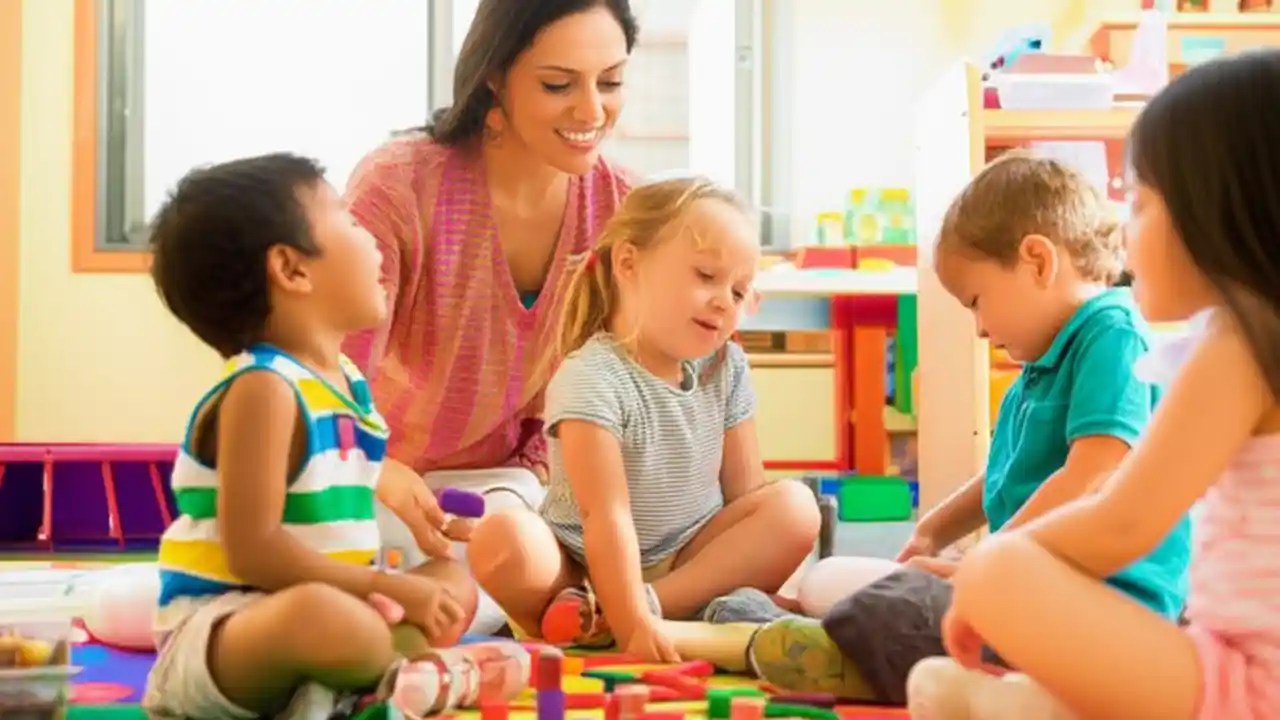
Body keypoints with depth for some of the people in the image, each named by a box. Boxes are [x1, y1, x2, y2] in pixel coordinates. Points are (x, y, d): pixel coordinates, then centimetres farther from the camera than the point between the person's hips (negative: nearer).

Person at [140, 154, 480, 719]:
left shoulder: (345, 380, 10)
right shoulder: (262, 389, -18)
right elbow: (254, 551, -23)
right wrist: (391, 588, -21)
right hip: (213, 629, -10)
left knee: (451, 583, 14)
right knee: (322, 615, -38)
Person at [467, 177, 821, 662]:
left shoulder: (727, 369, 2)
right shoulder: (592, 379, -19)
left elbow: (745, 493, 1)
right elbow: (608, 517, -27)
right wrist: (632, 625, -36)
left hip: (689, 559, 6)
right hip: (590, 569, -6)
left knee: (795, 506, -18)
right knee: (505, 538, -31)